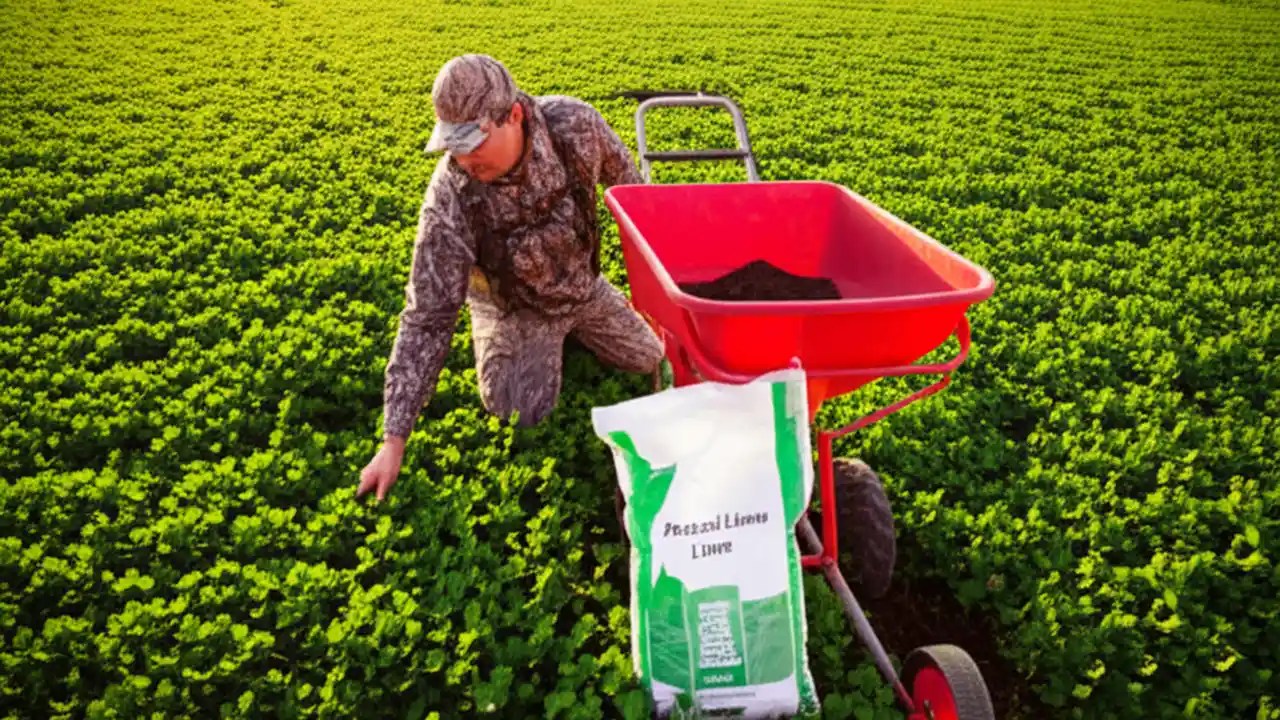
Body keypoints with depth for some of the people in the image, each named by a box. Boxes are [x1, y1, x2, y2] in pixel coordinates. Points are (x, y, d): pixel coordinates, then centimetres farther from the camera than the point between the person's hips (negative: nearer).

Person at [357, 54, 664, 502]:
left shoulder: (575, 124, -31)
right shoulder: (450, 199, -36)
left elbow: (623, 175, -7)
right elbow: (427, 317, -32)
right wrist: (394, 440, -33)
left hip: (582, 284, 3)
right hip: (514, 305, -3)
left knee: (648, 361, 13)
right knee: (523, 414, -16)